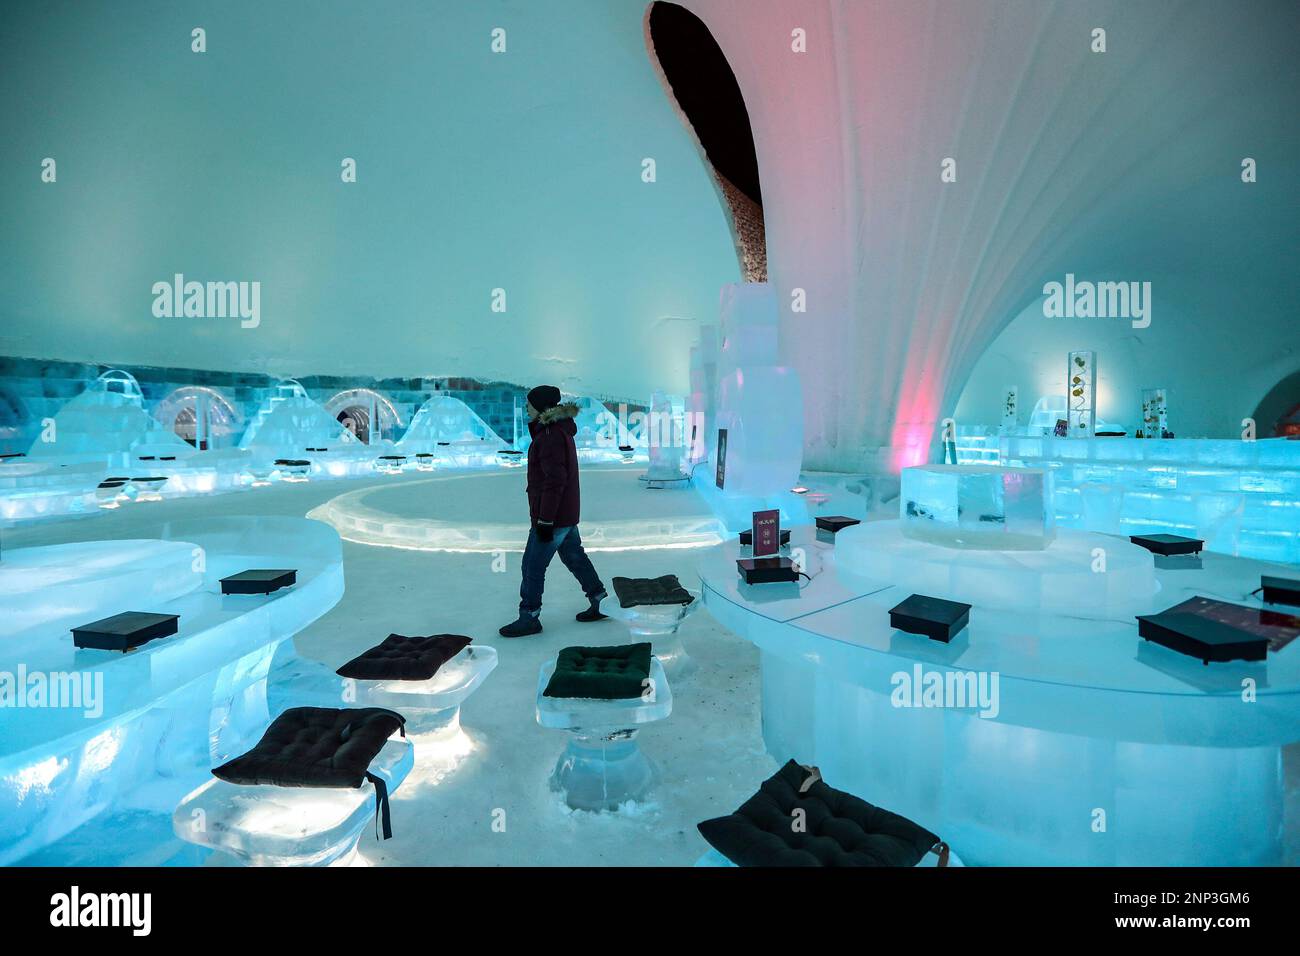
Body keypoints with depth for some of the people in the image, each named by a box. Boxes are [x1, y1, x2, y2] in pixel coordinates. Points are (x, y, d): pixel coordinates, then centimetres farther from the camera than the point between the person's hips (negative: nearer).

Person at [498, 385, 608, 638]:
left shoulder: (550, 436, -21)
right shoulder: (561, 430, 10)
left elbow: (554, 481, -24)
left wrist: (545, 521, -21)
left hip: (551, 516, -10)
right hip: (567, 513, 10)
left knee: (533, 566, 2)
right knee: (575, 557, 19)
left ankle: (528, 618, 14)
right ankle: (600, 603, 29)